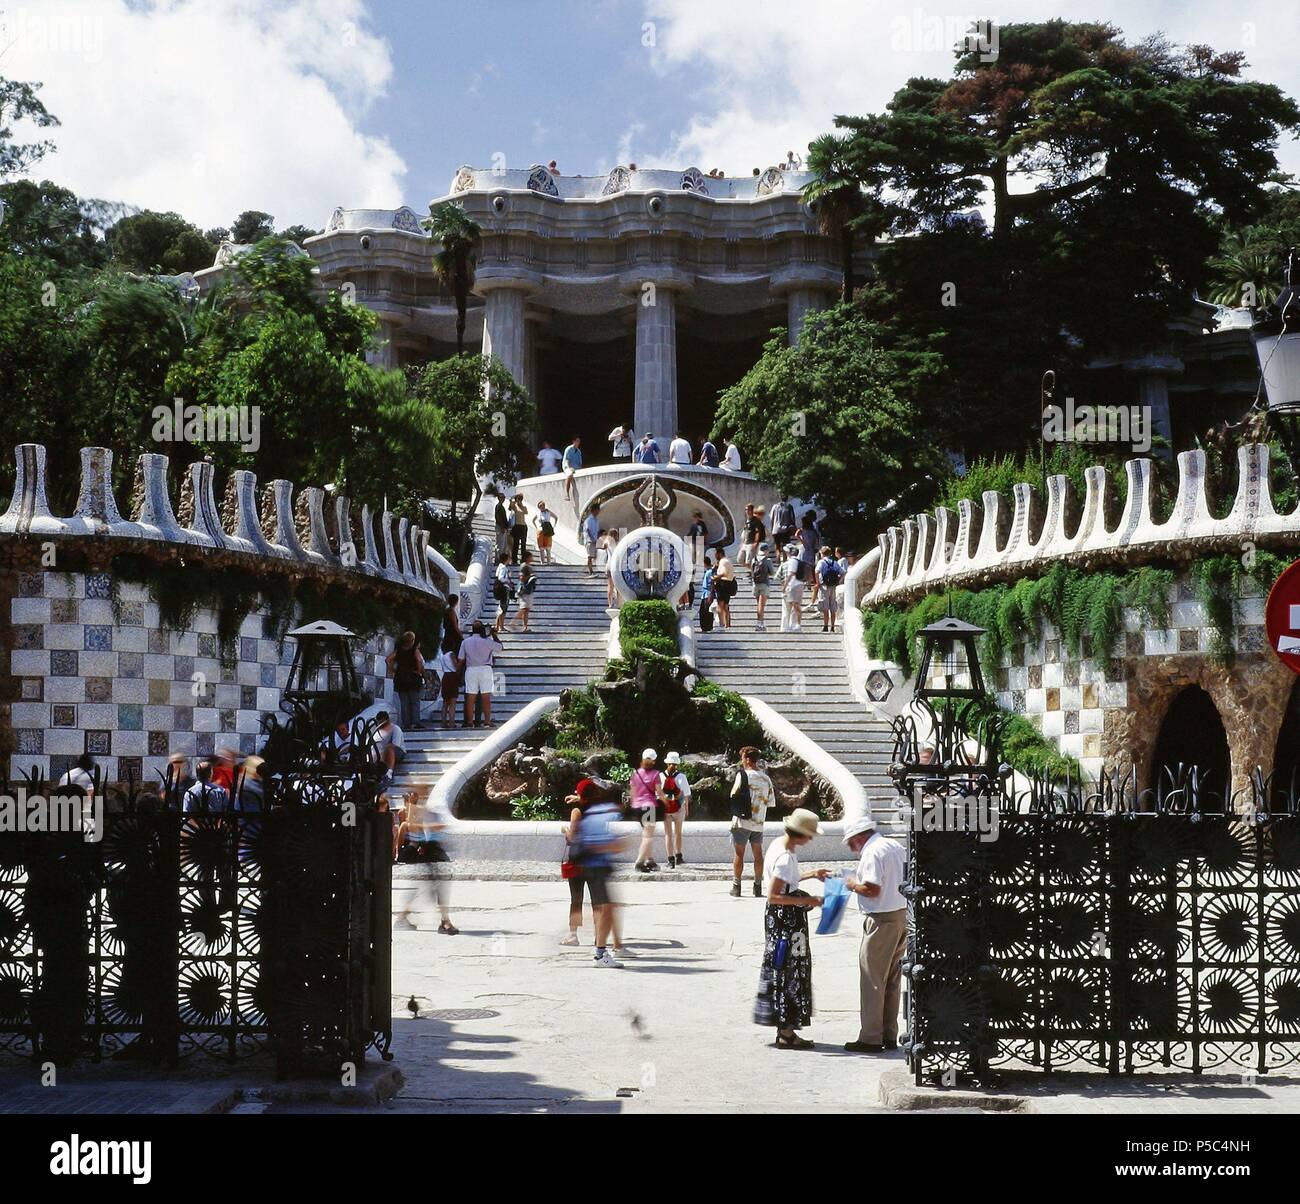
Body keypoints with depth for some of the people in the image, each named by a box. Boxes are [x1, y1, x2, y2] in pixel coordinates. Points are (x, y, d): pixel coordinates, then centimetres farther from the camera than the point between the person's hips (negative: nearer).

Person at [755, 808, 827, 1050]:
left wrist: (810, 874, 18)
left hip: (779, 918, 10)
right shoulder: (785, 858, -23)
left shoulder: (779, 844, 7)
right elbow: (773, 895, -25)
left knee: (782, 971, 14)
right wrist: (806, 901, -23)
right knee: (788, 972, -3)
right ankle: (786, 1034, 4)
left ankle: (785, 1029, 21)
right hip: (785, 920, -10)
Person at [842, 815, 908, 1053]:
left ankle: (870, 1038, 0)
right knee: (892, 980, 14)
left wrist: (854, 885, -3)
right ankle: (890, 1036, 19)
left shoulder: (872, 853, -15)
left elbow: (873, 889, -22)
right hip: (901, 915, 9)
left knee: (872, 978, -2)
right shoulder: (895, 846, 13)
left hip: (881, 921, -9)